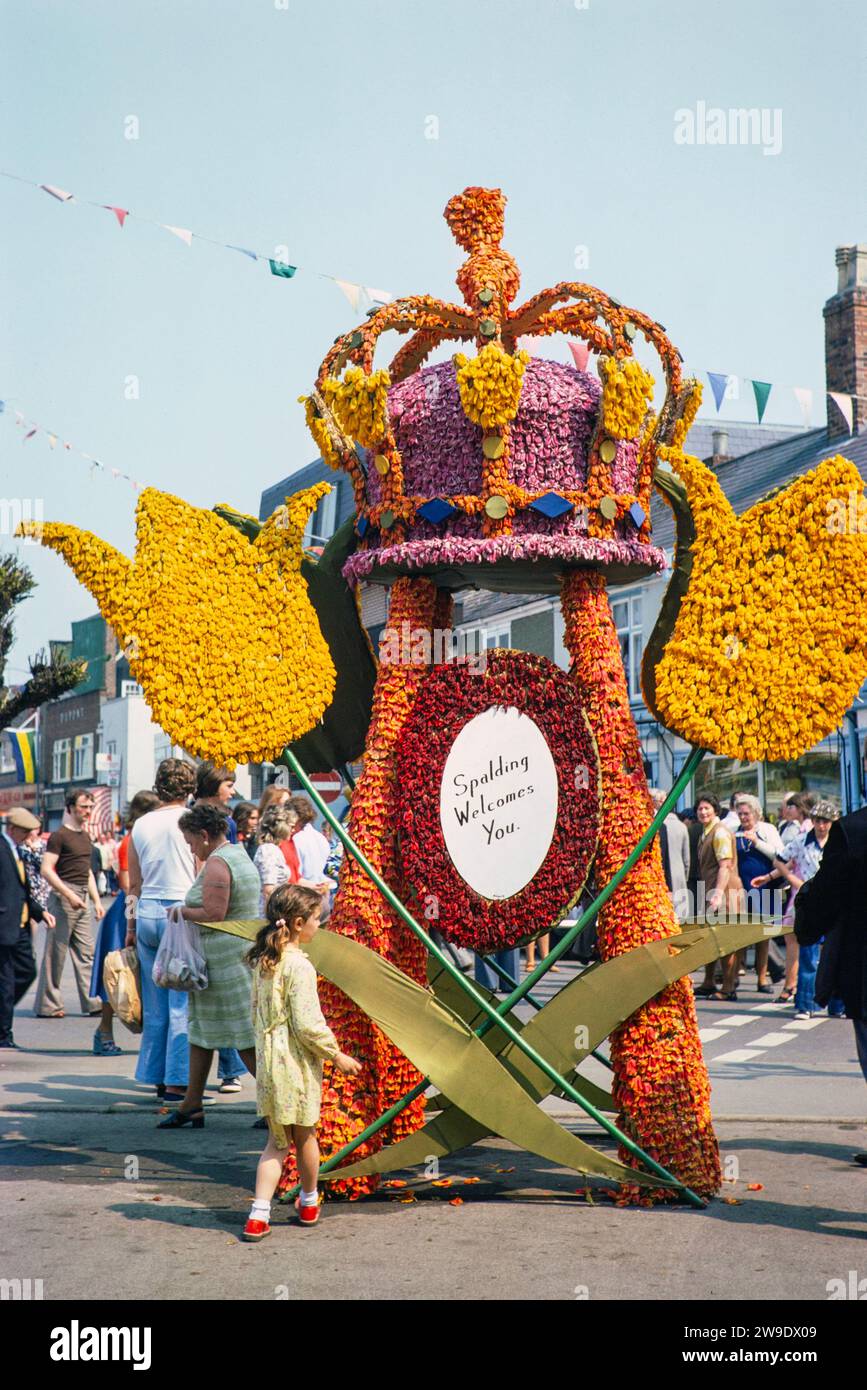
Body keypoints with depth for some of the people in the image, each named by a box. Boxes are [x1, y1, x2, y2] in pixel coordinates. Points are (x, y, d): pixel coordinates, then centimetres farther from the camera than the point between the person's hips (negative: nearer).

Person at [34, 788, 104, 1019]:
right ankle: (47, 1005, 4)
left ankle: (93, 1002, 8)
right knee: (55, 953, -2)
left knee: (86, 952, 6)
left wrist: (96, 901, 18)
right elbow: (46, 870, -15)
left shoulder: (85, 836, 16)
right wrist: (69, 895, -21)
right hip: (63, 896, -8)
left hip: (82, 898, 8)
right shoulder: (59, 836, -9)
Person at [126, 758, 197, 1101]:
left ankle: (157, 1077, 15)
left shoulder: (141, 825, 9)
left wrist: (131, 927, 20)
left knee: (154, 1005, 11)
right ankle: (177, 1081, -5)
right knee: (182, 1004, -3)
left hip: (146, 913, 5)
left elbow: (134, 885, 14)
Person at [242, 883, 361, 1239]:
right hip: (296, 1063, -7)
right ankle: (309, 1204, 33)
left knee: (277, 1141, 11)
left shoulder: (263, 961, 7)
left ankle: (259, 1214, 0)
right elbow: (307, 1024, -20)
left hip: (267, 1059, 7)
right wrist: (337, 1054, -9)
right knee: (304, 1135, 14)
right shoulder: (299, 966, -19)